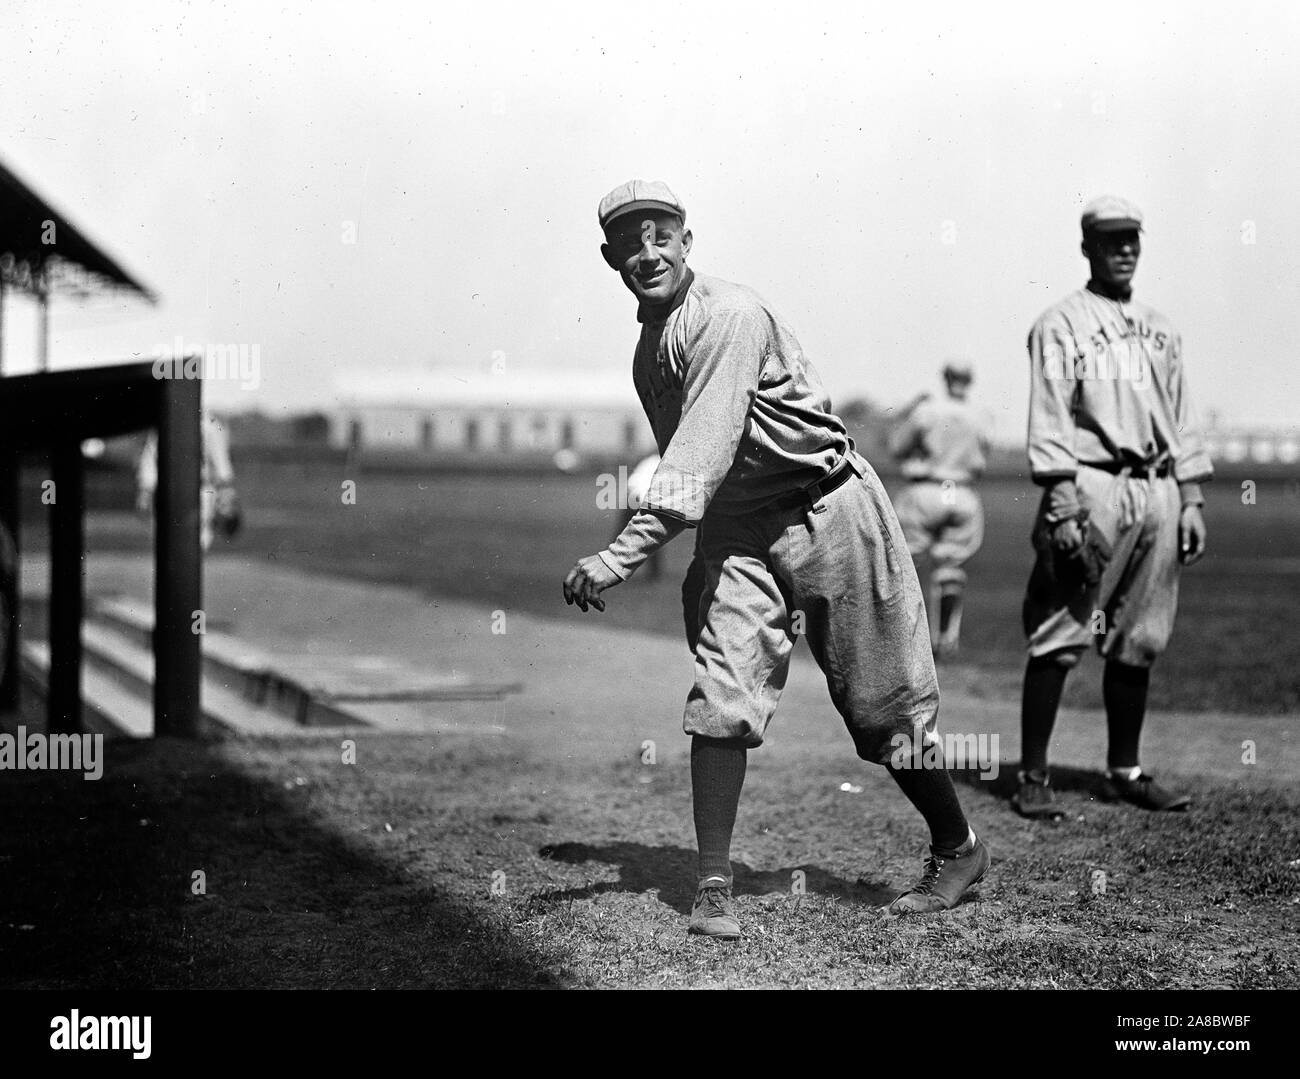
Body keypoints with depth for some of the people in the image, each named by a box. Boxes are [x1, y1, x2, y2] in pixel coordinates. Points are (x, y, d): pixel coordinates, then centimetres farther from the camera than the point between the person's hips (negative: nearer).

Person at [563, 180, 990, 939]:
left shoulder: (729, 316, -21)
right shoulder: (647, 350, 8)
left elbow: (703, 450, -31)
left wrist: (624, 554, -39)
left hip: (830, 512, -7)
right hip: (737, 529, 7)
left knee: (884, 704, 3)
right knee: (720, 695, -10)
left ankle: (959, 850, 24)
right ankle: (714, 889, -7)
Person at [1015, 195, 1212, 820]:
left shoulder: (1160, 330, 20)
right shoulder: (1059, 325, 2)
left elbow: (1180, 421, 20)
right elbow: (1050, 422, -7)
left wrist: (1191, 499, 11)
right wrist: (1061, 505, -16)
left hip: (1157, 493, 6)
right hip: (1091, 486, -6)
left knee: (1138, 643, 8)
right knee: (1059, 638, -7)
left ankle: (1125, 771, 16)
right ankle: (1033, 777, -4)